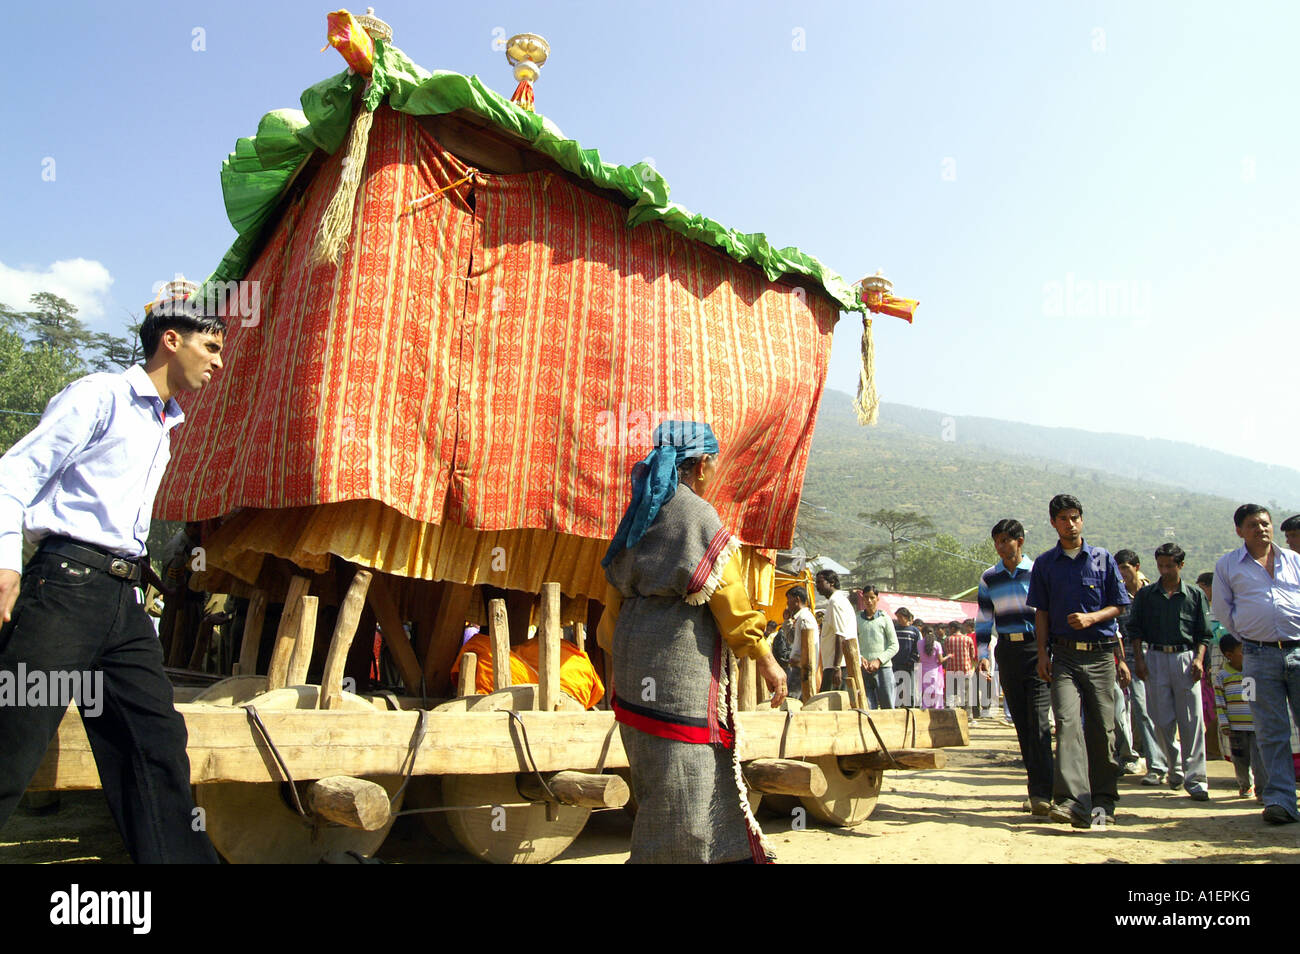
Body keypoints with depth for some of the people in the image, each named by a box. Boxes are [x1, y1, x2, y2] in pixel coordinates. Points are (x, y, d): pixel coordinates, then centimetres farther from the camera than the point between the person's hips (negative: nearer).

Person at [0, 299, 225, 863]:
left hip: (125, 597, 8)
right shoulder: (99, 397, -1)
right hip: (67, 583, -8)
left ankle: (178, 857, 10)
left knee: (157, 740, 4)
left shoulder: (166, 426, 22)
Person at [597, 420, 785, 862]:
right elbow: (728, 595, -13)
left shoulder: (640, 513, 12)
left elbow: (617, 592, 15)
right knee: (680, 781, -1)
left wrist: (619, 656, 24)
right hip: (681, 657, -9)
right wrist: (765, 659, -5)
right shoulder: (697, 514, -12)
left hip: (636, 652, 9)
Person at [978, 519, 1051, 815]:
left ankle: (1041, 793, -12)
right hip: (1007, 651, 3)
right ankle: (1036, 787, 16)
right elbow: (984, 617, 12)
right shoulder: (989, 578, 10)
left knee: (1038, 721, -11)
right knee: (1021, 723, 7)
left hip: (1037, 649, -3)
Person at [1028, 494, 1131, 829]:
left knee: (1102, 728, 4)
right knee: (1067, 721, -15)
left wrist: (1091, 617, -13)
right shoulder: (1044, 564, 9)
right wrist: (1043, 654, 2)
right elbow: (1041, 612, 10)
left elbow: (1117, 607, 7)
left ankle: (1103, 801, 16)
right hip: (1064, 654, 0)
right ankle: (1074, 801, -21)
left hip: (1101, 654, 0)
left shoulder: (1103, 559, 7)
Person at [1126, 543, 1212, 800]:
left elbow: (1204, 633, 8)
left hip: (1185, 657, -1)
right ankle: (1175, 767, 24)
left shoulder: (1195, 595, 7)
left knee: (1192, 720, -4)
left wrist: (1199, 659, -5)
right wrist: (1139, 659, -1)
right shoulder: (1146, 594, 8)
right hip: (1155, 657, 1)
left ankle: (1195, 778, 1)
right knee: (1162, 720, 3)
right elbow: (1135, 629, 8)